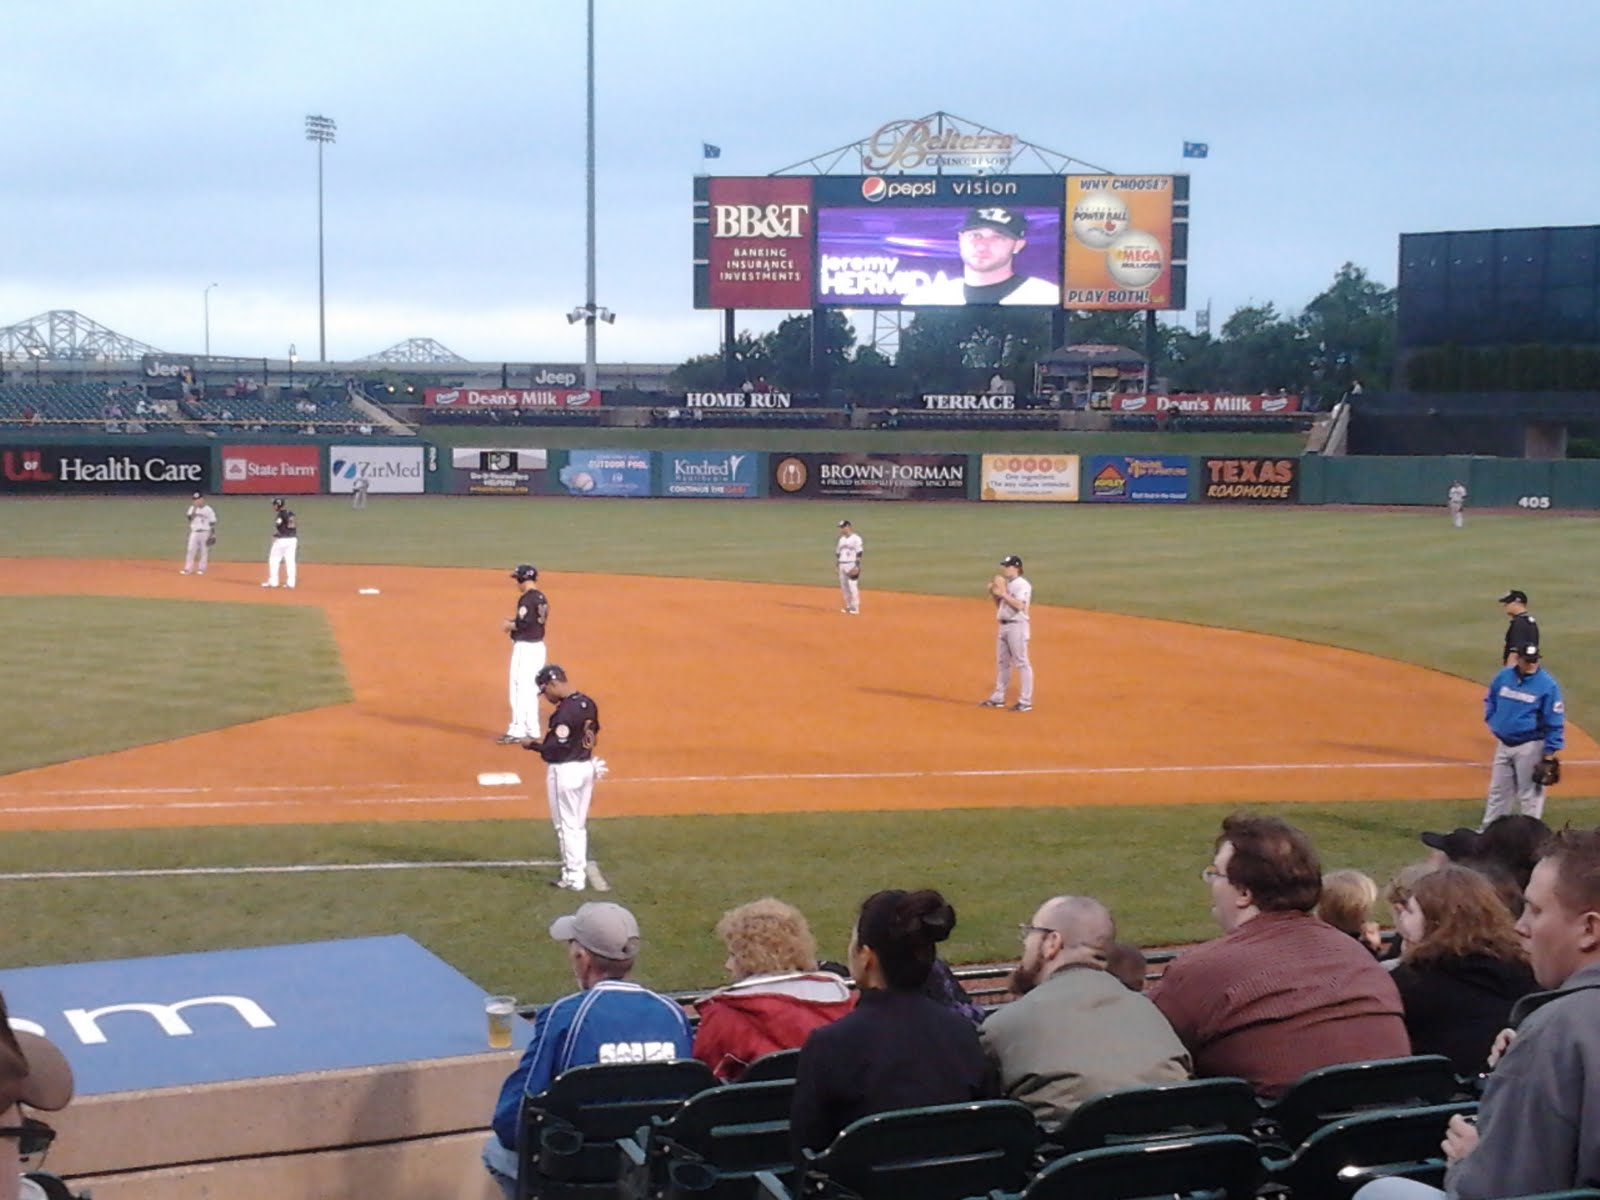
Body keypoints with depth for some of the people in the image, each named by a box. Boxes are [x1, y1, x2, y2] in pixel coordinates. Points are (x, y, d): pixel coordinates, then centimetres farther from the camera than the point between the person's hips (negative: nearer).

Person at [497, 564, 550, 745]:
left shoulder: (527, 599, -16)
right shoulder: (541, 598, 11)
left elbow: (523, 624, -22)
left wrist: (509, 625, -5)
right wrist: (514, 619, 12)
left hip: (525, 647, -9)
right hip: (538, 645, 9)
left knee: (520, 688, -5)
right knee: (531, 689, 14)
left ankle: (517, 730, -4)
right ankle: (532, 729, 19)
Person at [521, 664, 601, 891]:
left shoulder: (564, 711, -23)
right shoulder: (588, 704, 4)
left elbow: (556, 749, -23)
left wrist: (533, 745, -10)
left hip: (565, 771, -9)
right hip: (586, 767, 9)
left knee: (567, 825, 3)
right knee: (579, 825, 17)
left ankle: (574, 878, 8)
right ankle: (579, 872, 25)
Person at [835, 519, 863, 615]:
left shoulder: (855, 538, -8)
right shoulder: (841, 539, 15)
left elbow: (859, 553, -12)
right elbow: (838, 552, 20)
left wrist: (857, 566, -18)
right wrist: (838, 565, 16)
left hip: (852, 565, -8)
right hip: (842, 565, 8)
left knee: (853, 586, -11)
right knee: (844, 586, 7)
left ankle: (855, 608, -6)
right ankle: (848, 606, 15)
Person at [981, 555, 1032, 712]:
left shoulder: (1022, 585, -11)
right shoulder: (1005, 585, 16)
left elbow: (1019, 605, -24)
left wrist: (1003, 594, -20)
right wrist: (994, 594, 4)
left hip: (1017, 626, -10)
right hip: (1004, 626, 10)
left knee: (1021, 663, -8)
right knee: (1002, 662, 15)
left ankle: (1025, 702, -7)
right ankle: (998, 698, 24)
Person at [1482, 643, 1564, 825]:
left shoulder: (1548, 685, -16)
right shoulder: (1503, 676, 0)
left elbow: (1555, 723, -14)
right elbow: (1490, 700, 19)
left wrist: (1549, 757, -16)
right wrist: (1493, 722, 3)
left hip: (1530, 747, -6)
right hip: (1504, 744, 6)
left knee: (1530, 795, 1)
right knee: (1498, 791, 18)